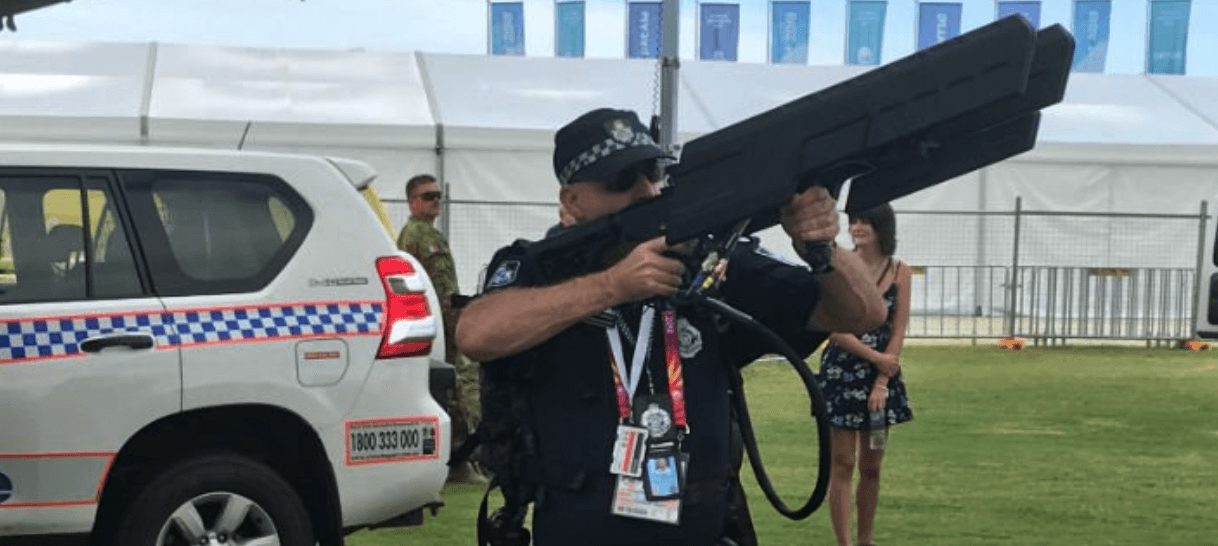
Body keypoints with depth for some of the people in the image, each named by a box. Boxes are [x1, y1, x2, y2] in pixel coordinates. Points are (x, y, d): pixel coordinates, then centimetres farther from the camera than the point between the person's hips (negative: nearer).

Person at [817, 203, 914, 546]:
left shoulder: (900, 272, 1)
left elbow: (898, 332, -1)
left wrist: (882, 382, -9)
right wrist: (876, 357, -12)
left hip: (882, 376, 3)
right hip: (841, 373, -3)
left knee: (871, 466, 10)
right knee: (842, 463, 0)